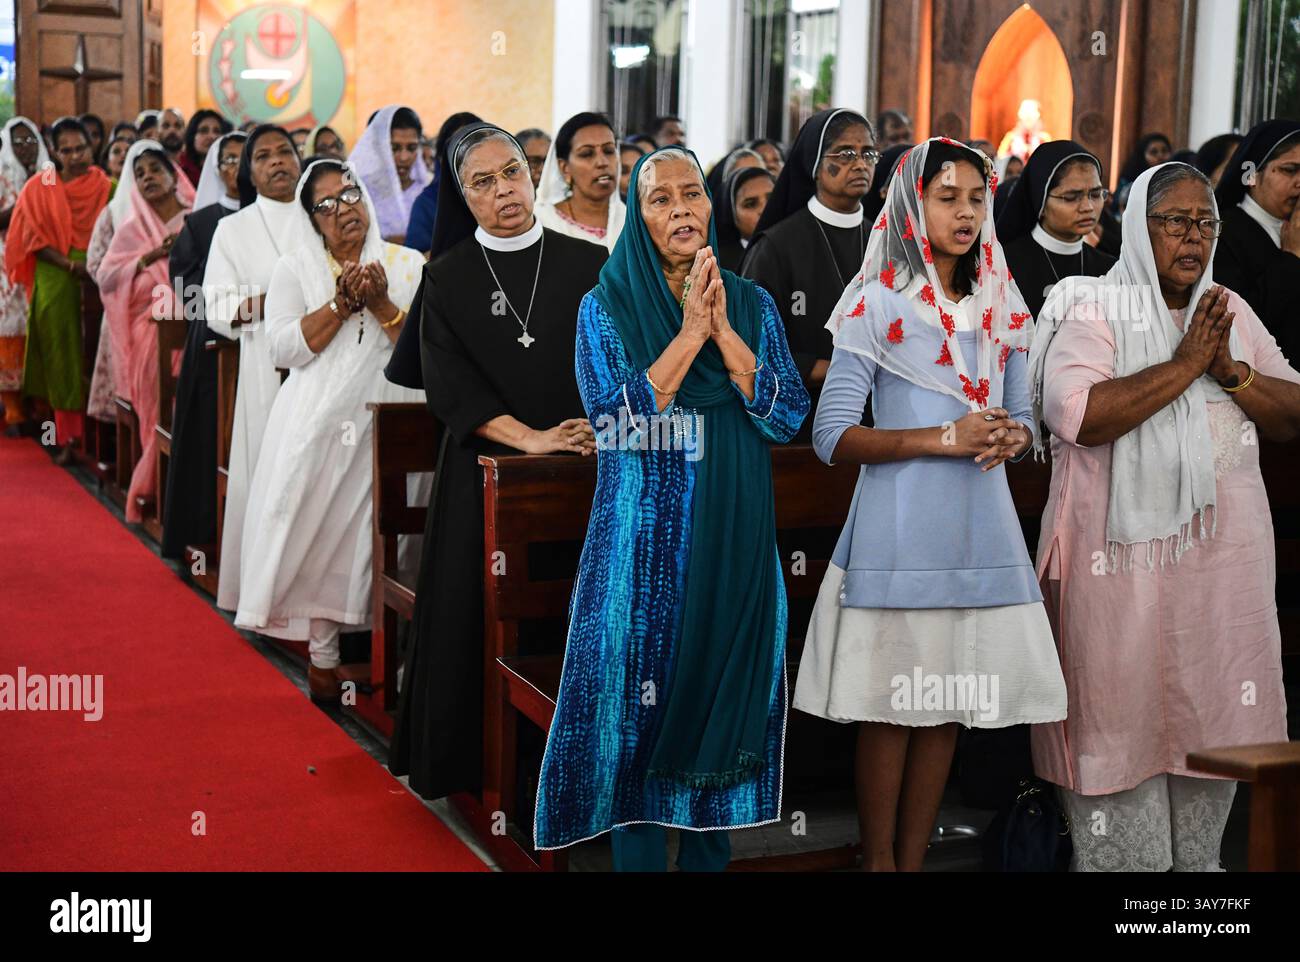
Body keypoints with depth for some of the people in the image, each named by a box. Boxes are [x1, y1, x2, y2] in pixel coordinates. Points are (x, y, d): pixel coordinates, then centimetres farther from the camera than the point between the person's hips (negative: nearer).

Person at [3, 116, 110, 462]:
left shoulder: (105, 186, 4)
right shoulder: (39, 189, 3)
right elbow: (33, 239, -3)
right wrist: (70, 265, -16)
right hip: (55, 284, 0)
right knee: (61, 359, 2)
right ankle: (68, 437, 7)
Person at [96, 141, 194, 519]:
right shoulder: (132, 227, 9)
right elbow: (105, 277, 0)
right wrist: (150, 258, -9)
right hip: (153, 329, 0)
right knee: (161, 414, -6)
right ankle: (154, 493, 3)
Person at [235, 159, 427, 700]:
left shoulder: (407, 265, 7)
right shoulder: (295, 269, 8)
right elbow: (285, 349, -6)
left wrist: (381, 305, -14)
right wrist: (342, 304, -13)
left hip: (389, 426, 0)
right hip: (318, 425, 0)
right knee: (320, 531, -2)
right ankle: (323, 651, 9)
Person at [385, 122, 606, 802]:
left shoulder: (589, 266, 5)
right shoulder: (449, 278, 3)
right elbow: (448, 380, -7)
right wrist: (527, 436, -18)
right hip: (485, 473, 0)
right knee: (480, 621, 1)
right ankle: (476, 766, 16)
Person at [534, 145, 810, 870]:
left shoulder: (752, 304, 7)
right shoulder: (607, 306, 0)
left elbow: (789, 414, -4)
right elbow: (616, 420, -13)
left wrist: (724, 332, -13)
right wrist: (690, 332, -16)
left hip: (734, 545, 3)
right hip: (643, 544, -2)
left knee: (724, 697, 8)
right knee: (641, 704, 1)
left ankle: (709, 854, 22)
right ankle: (640, 856, 15)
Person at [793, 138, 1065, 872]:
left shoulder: (1003, 307, 12)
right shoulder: (878, 303, -4)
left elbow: (1026, 419, 17)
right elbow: (833, 437, -9)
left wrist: (1012, 438, -7)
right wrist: (944, 437, -16)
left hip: (982, 527, 5)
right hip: (901, 528, -5)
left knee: (949, 705, 8)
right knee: (892, 707, 1)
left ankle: (914, 859, 20)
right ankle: (879, 861, 15)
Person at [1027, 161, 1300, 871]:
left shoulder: (1230, 312, 13)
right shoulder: (1095, 310, -4)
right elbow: (1076, 413, -21)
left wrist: (1231, 371, -9)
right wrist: (1185, 364, -16)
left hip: (1223, 553, 6)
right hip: (1127, 554, -5)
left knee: (1212, 710, 10)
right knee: (1123, 712, 0)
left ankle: (1196, 859, 24)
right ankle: (1122, 860, 12)